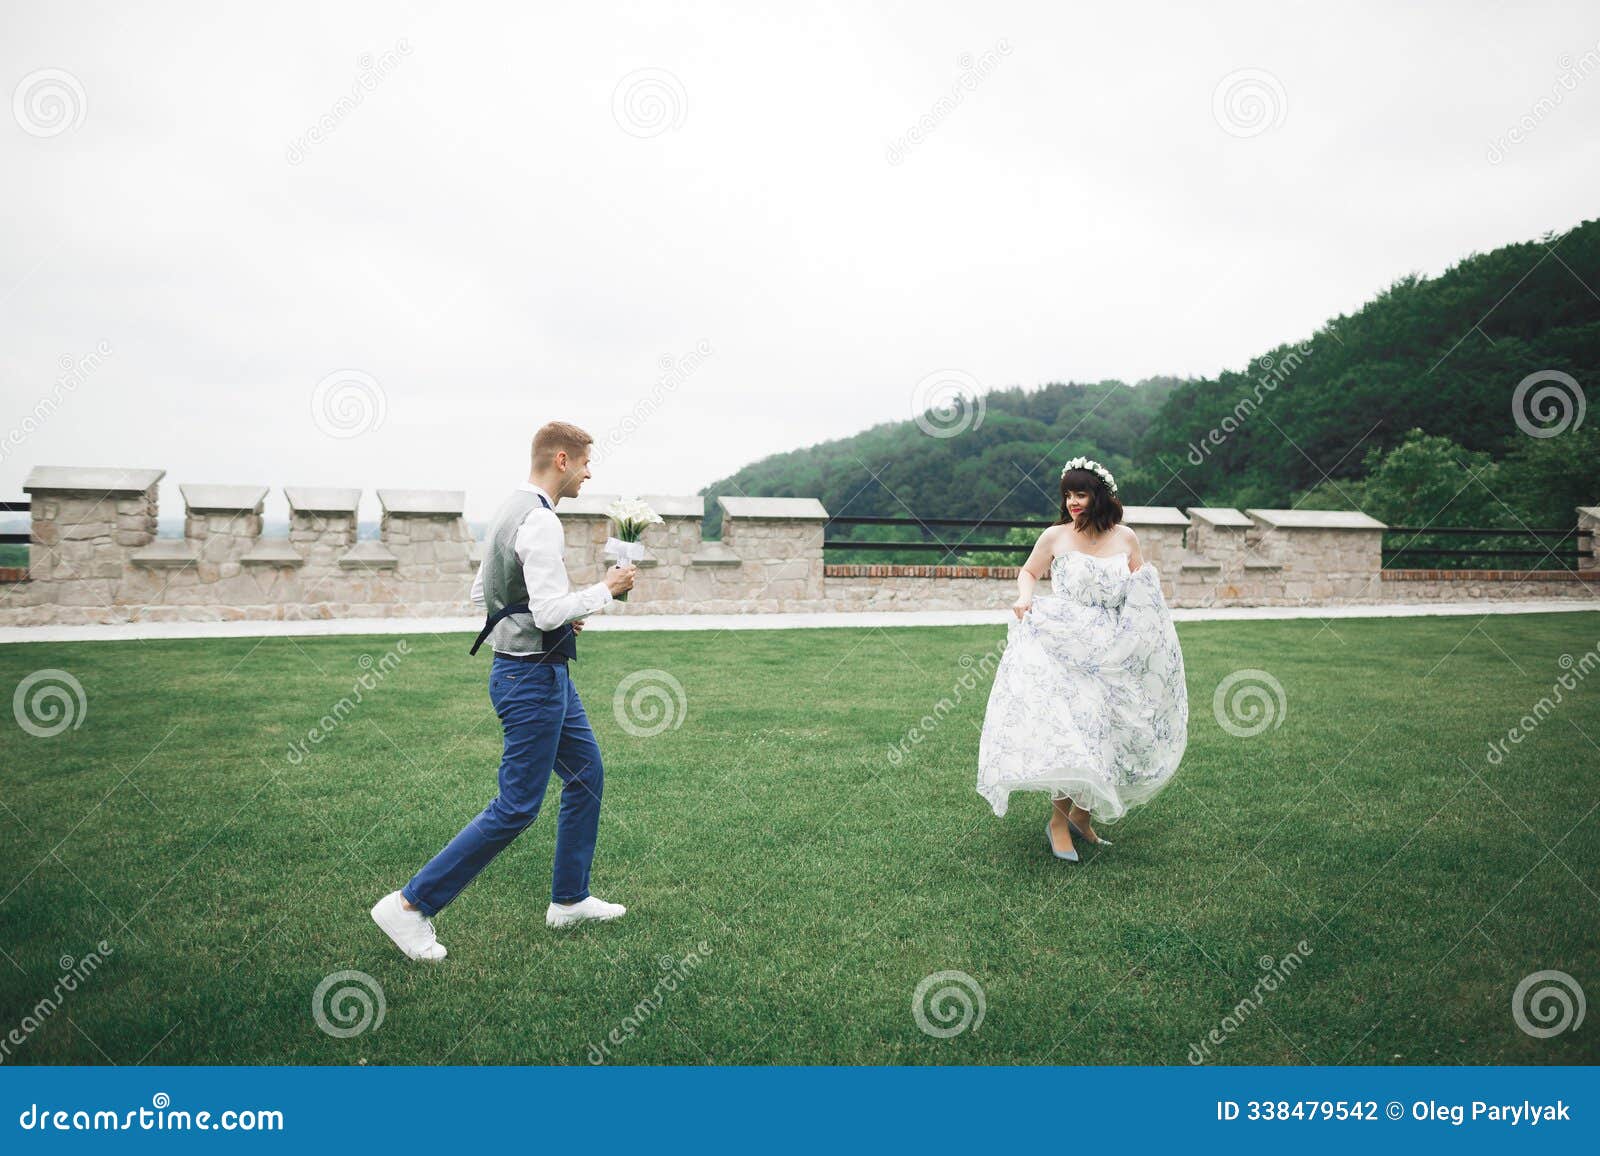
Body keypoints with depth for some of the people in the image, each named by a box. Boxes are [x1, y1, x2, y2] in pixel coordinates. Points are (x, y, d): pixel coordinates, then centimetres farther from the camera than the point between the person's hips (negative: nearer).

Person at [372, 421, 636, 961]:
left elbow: (482, 591, 18)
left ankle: (569, 899, 28)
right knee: (517, 806, -4)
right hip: (533, 676, -11)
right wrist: (604, 589, -12)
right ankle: (411, 904, 5)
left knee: (586, 774, 17)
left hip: (545, 672, 11)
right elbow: (550, 612, -27)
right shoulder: (539, 521, -20)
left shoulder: (511, 512, 12)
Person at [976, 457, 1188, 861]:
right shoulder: (1055, 536, -2)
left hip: (1111, 653, 4)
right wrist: (1024, 596, -8)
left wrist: (1146, 585, -5)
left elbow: (1143, 585, 18)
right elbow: (1028, 572, 13)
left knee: (1112, 732, 5)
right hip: (1063, 647, -3)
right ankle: (1058, 822, 1)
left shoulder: (1125, 538, 5)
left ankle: (1083, 816, 23)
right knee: (1068, 728, -13)